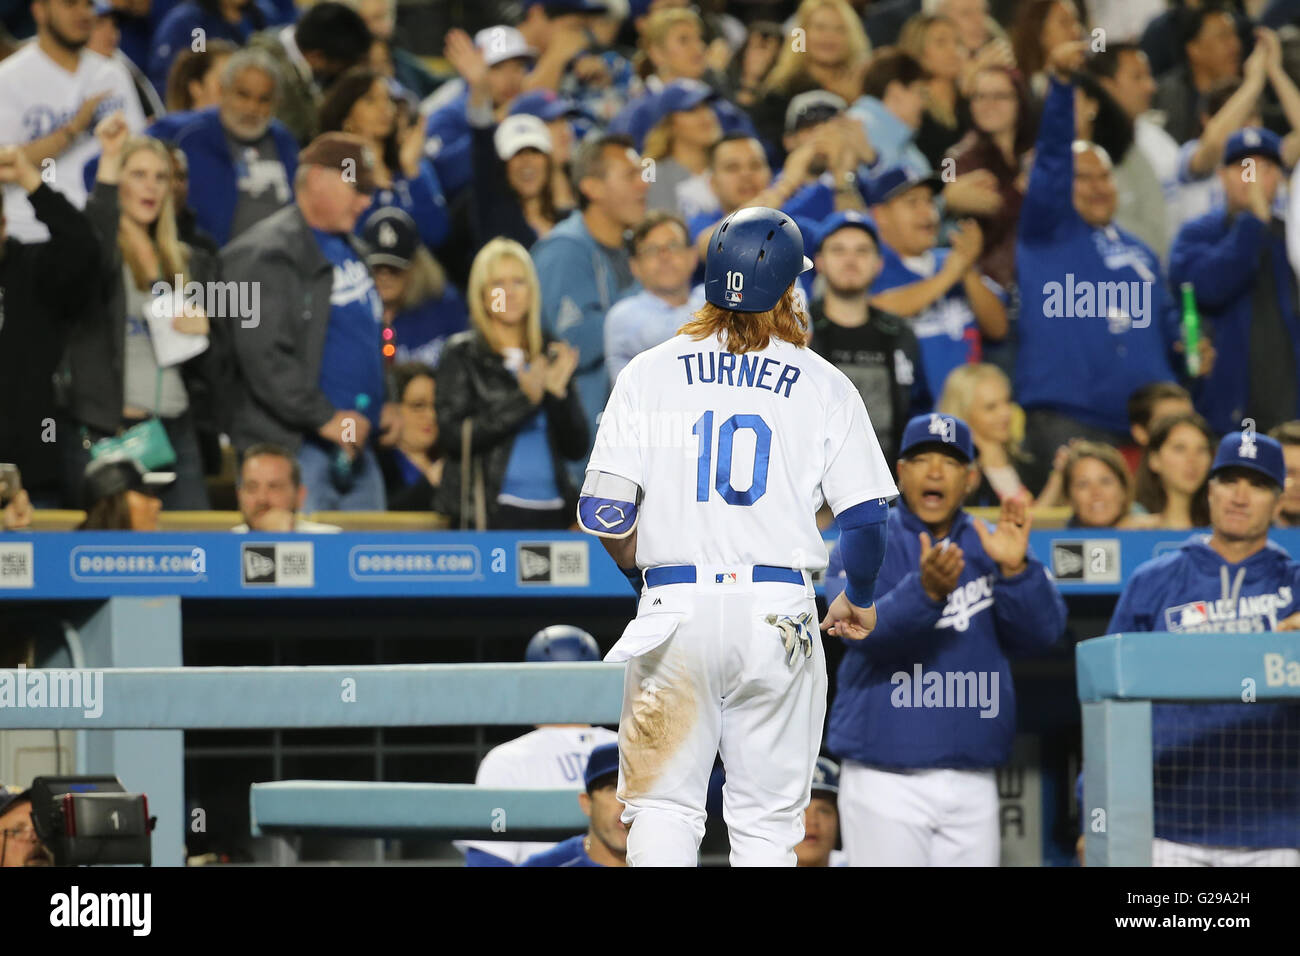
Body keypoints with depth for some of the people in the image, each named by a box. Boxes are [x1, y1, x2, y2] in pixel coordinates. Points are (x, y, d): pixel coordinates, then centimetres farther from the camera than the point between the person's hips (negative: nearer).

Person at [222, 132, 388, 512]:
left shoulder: (351, 250, 20)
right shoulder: (268, 255, -11)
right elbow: (263, 355, -21)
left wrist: (386, 405, 15)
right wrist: (324, 418, -19)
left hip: (354, 451, 9)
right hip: (295, 449, -9)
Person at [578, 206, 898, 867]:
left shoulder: (649, 372, 3)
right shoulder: (824, 385, 3)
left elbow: (602, 512, -2)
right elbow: (865, 515, -1)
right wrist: (860, 599, 18)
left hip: (675, 607, 0)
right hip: (779, 611, 0)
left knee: (662, 807, 4)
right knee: (766, 822, 6)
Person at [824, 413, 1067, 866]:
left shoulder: (990, 546, 10)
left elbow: (1042, 632, -3)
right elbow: (863, 631, -17)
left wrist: (1014, 569, -22)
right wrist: (926, 590, -35)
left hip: (973, 785, 4)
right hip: (886, 780, -4)